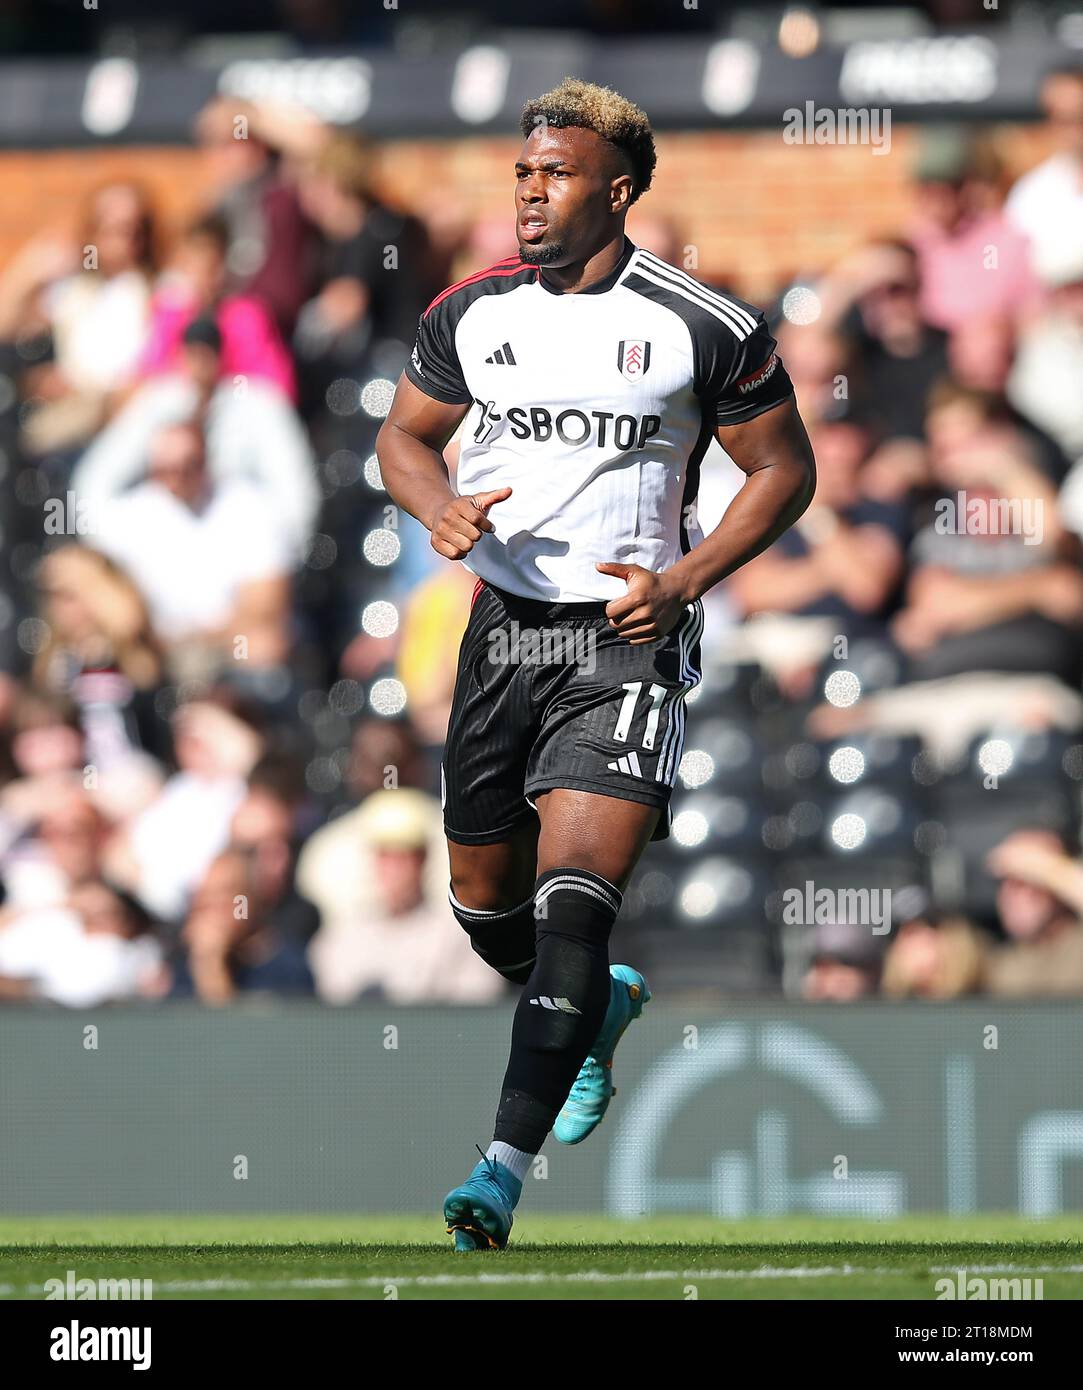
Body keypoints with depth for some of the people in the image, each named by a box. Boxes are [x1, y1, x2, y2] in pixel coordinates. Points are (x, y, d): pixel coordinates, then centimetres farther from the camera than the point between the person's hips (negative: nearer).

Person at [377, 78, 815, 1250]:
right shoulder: (471, 315, 4)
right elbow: (404, 434, 17)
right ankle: (601, 1008, 47)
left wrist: (685, 579, -11)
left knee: (572, 901, -18)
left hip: (627, 637, -5)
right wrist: (439, 508, -6)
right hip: (503, 625, 5)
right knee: (487, 908, 13)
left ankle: (505, 1171, -20)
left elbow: (785, 469, 2)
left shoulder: (705, 329, -6)